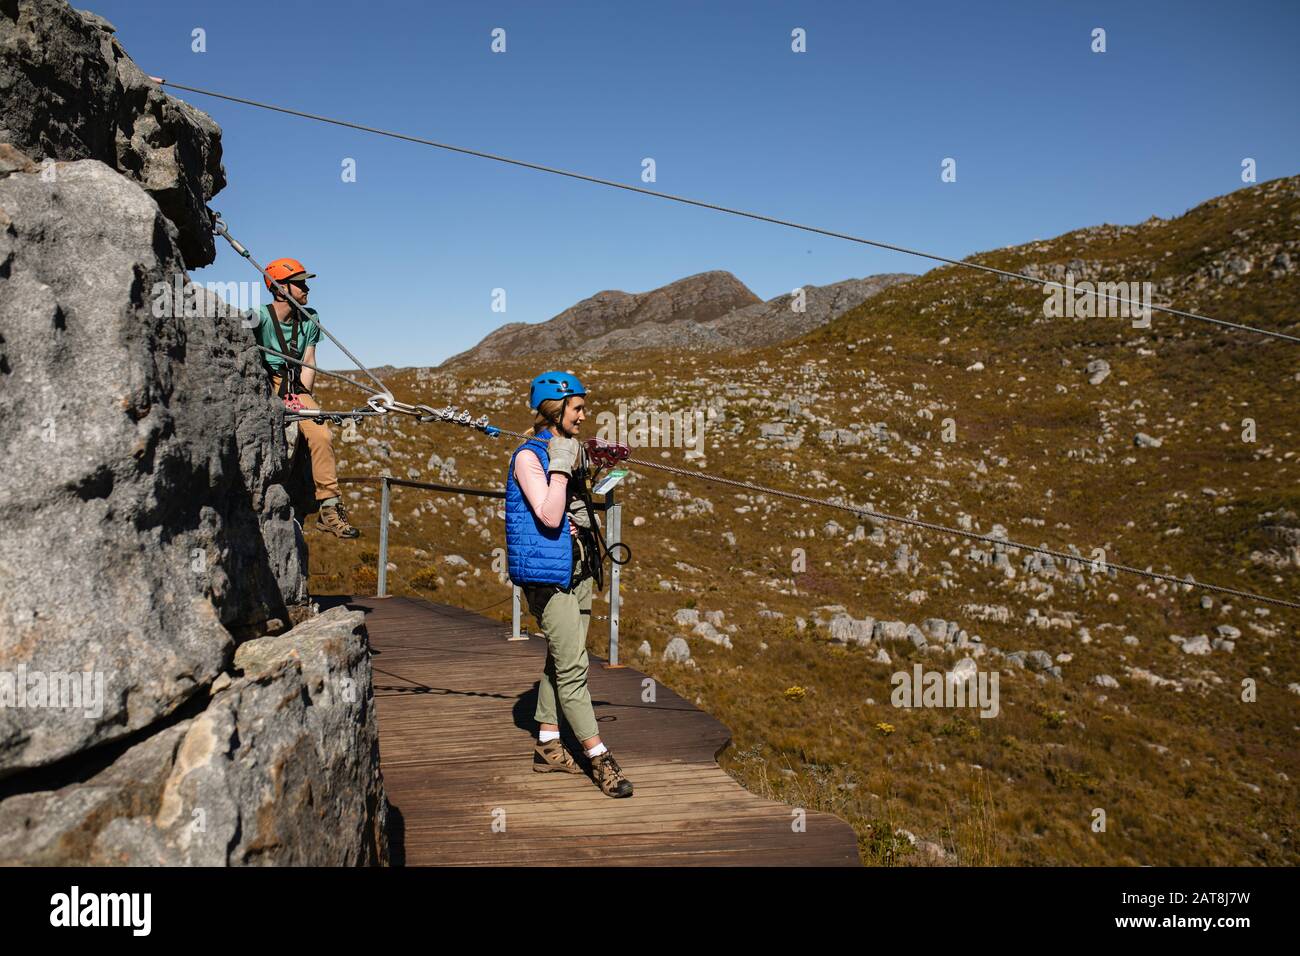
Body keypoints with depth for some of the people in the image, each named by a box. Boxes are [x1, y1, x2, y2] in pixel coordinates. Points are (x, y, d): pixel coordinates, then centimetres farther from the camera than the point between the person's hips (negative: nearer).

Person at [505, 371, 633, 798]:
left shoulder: (569, 450, 14)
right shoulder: (529, 457, -12)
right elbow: (549, 515, -23)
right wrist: (559, 464, -21)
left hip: (577, 570, 9)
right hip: (547, 574, -9)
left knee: (559, 662, 14)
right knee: (572, 667, -7)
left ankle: (547, 746, 24)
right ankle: (600, 759, -3)